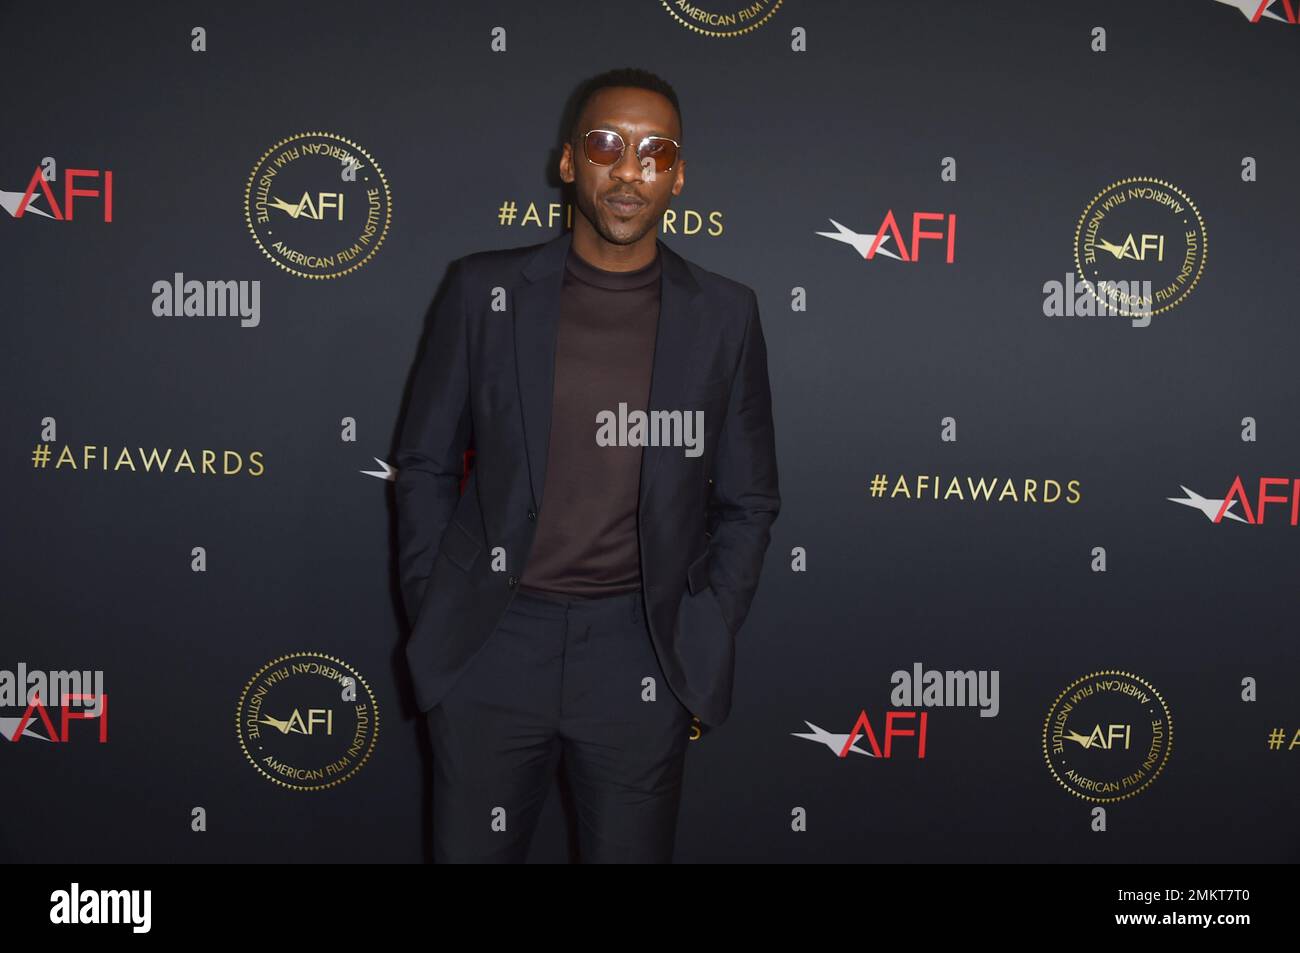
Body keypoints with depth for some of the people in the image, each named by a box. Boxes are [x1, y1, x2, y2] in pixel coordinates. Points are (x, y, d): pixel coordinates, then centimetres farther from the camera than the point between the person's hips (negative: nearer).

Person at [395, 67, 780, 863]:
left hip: (640, 651, 0)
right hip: (493, 645, 0)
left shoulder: (723, 316, 1)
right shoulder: (485, 291, 0)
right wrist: (431, 619, 0)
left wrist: (701, 646, -1)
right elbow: (427, 463, 6)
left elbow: (747, 500, 6)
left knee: (631, 852, 12)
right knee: (472, 851, 11)